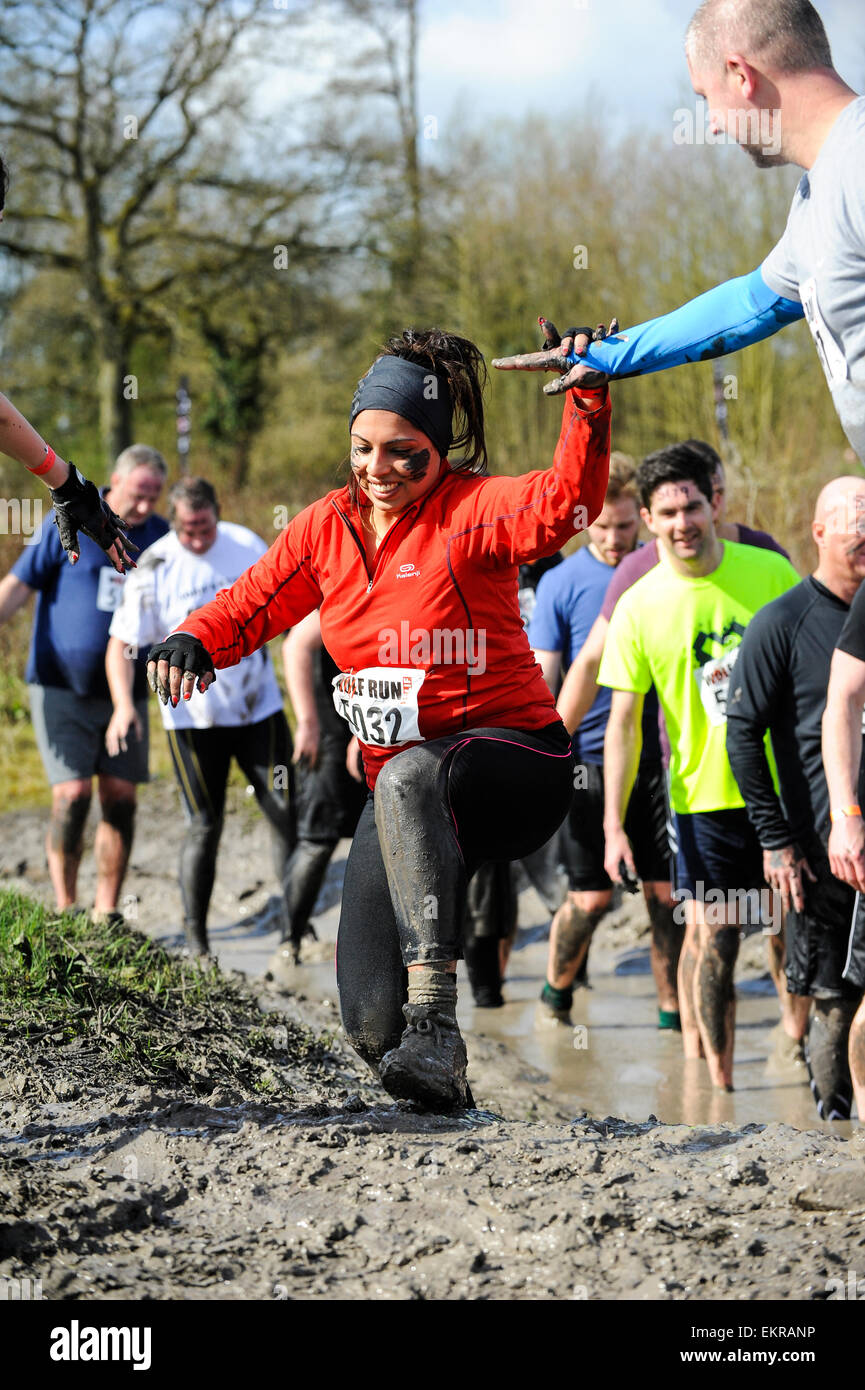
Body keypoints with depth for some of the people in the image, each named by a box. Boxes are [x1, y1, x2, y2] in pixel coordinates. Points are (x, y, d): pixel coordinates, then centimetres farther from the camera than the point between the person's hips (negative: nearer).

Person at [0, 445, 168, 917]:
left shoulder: (159, 536, 7)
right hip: (62, 688, -4)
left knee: (120, 798, 0)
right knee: (72, 795, -11)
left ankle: (106, 914, 8)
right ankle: (65, 910, 1)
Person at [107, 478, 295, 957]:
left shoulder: (247, 545, -1)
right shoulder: (154, 569, -11)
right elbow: (121, 644, -10)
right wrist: (123, 705, -24)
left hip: (258, 707, 3)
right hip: (193, 715, -3)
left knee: (287, 814, -1)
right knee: (204, 828, -2)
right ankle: (195, 940, 9)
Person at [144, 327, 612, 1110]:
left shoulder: (470, 512, -10)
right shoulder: (328, 527, 7)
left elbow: (564, 503, -28)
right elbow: (251, 606, 11)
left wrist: (588, 400, -42)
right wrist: (193, 642, -9)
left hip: (517, 765, -5)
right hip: (401, 790, 5)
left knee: (409, 775, -43)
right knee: (372, 1028, -8)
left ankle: (435, 1019, -43)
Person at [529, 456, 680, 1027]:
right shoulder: (562, 584, -4)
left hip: (655, 758, 2)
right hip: (586, 761, -2)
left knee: (668, 892, 1)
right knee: (592, 898, 0)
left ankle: (673, 1012, 11)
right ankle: (556, 994, 23)